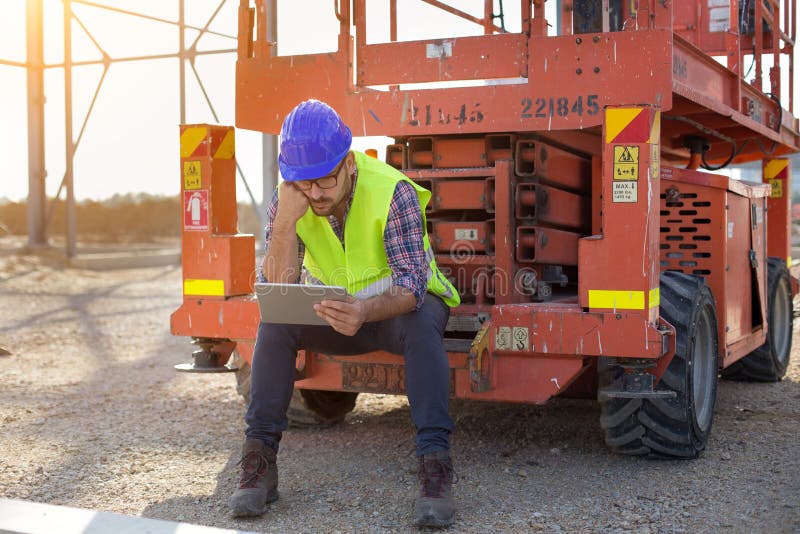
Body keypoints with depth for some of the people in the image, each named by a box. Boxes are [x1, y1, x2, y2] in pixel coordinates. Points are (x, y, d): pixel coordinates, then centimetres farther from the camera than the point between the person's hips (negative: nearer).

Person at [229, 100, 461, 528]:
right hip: (332, 311, 3)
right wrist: (286, 220, -35)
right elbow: (276, 288, -22)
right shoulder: (287, 200, -15)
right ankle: (259, 459, -18)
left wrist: (366, 311, -53)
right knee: (274, 323, -24)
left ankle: (435, 464, -36)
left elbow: (411, 285, -33)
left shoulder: (392, 192, -26)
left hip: (399, 304, -3)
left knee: (420, 324, -36)